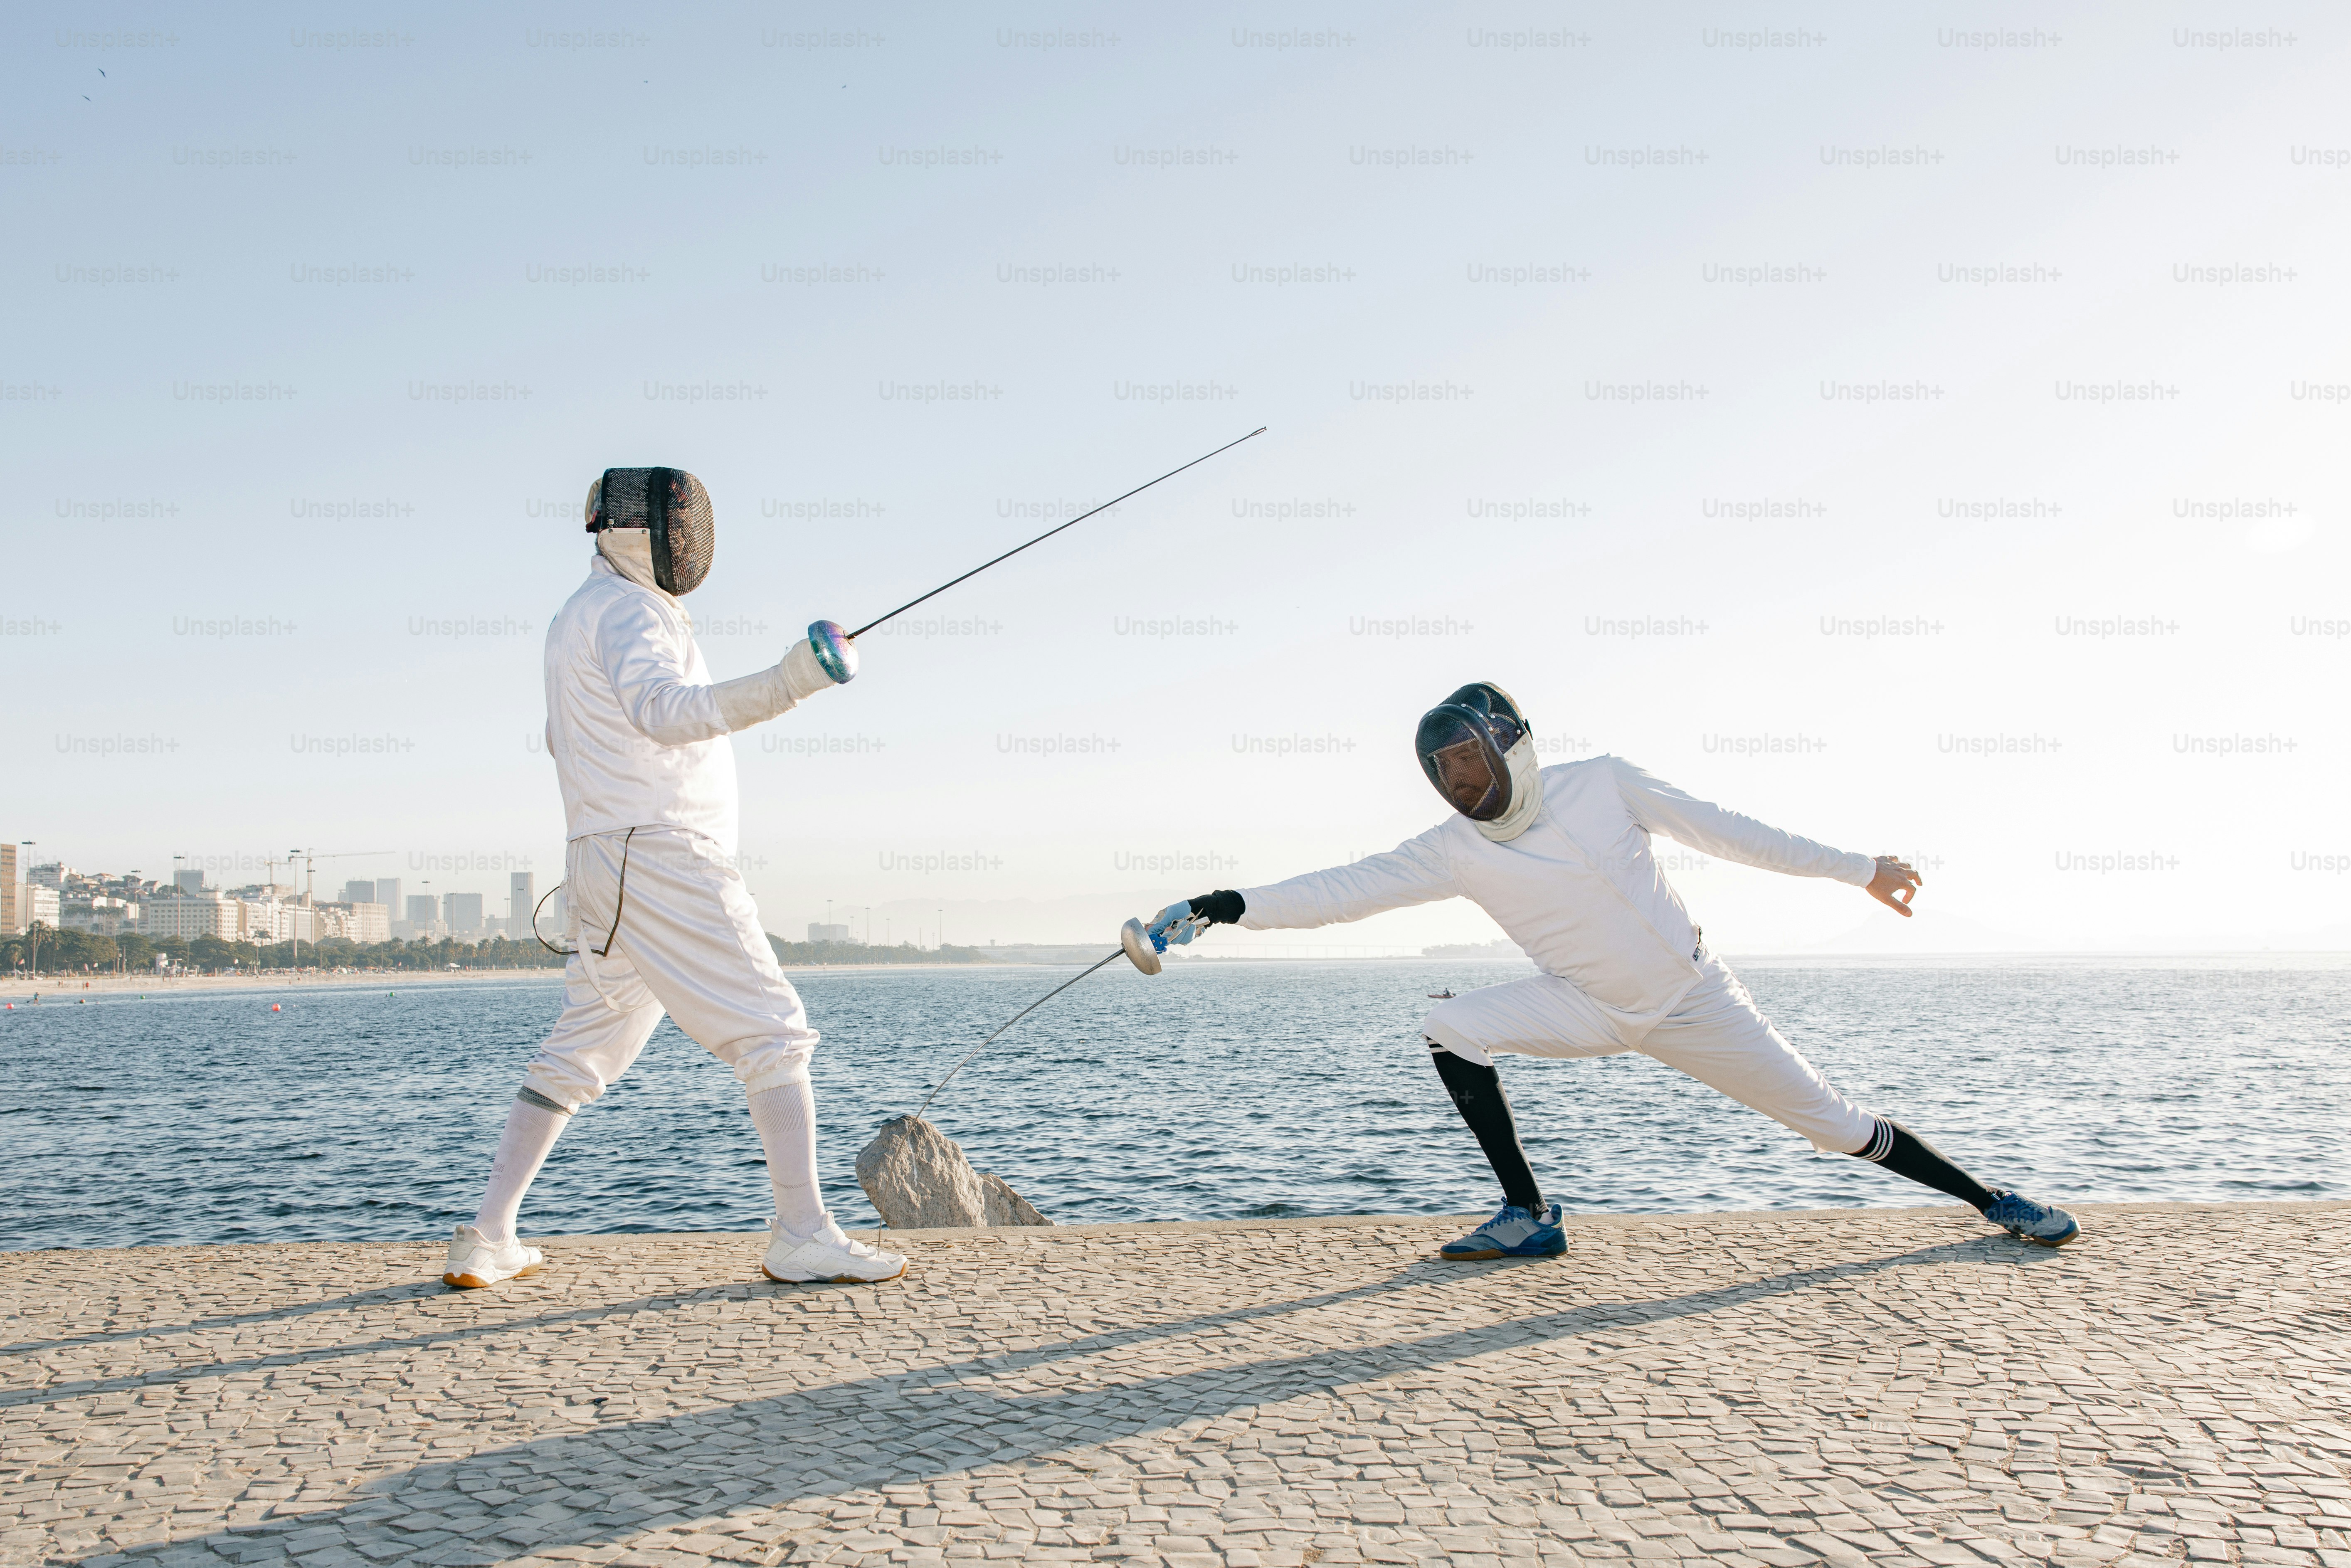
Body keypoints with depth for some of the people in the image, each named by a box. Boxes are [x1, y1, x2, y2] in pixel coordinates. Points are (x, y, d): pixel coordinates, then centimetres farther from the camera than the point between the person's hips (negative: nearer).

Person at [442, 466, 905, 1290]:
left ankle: (487, 1240, 16)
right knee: (773, 1035, -6)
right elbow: (664, 710, -31)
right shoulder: (629, 610, -10)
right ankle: (803, 1237, -9)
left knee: (579, 1053, 16)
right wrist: (782, 685, -43)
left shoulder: (573, 619, 21)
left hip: (603, 867, 9)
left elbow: (564, 741, 34)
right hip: (664, 858, -9)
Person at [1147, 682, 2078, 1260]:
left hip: (1693, 1001, -2)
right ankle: (1529, 1219, -8)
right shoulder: (1454, 851, -13)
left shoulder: (1602, 784, -17)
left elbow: (1726, 833, -9)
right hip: (1593, 1009, 2)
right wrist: (1226, 906, -32)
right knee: (1451, 1029, -19)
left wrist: (1859, 871, -8)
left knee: (1833, 1125, -1)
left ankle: (1991, 1200, 23)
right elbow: (1343, 890, -20)